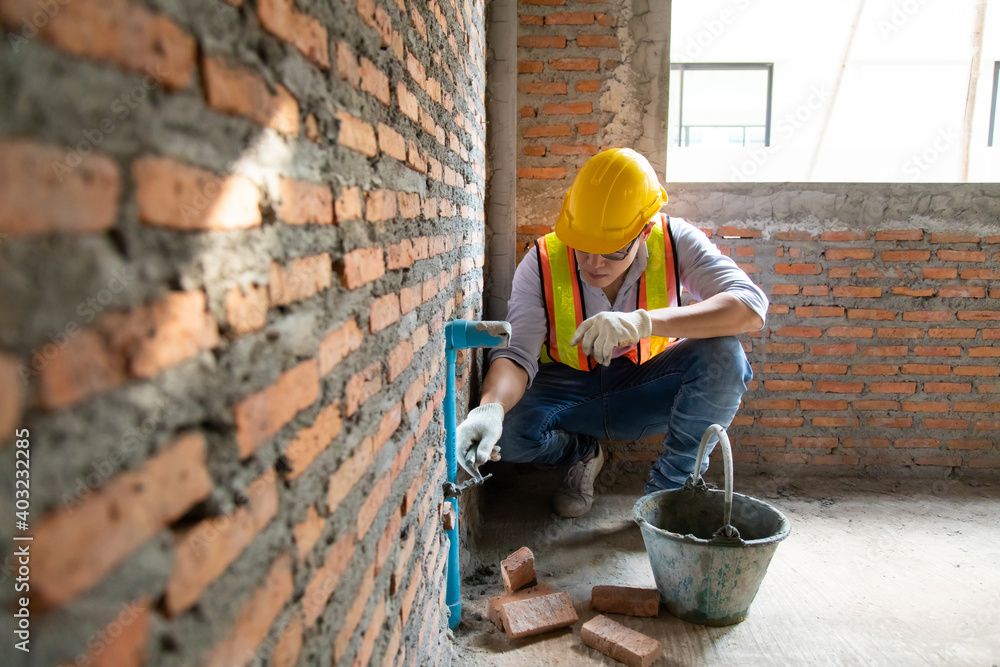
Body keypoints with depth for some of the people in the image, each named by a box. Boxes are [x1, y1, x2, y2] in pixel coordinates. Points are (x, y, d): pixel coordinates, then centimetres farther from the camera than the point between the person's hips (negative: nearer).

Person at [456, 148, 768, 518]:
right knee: (504, 432, -28)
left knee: (722, 355, -29)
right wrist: (491, 407, -48)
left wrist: (643, 322, -44)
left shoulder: (675, 242, -20)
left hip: (648, 388, 0)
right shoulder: (541, 263, -19)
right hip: (570, 388, 1)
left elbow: (751, 307, -31)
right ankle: (582, 452, 7)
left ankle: (671, 483, -8)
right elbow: (516, 353, -25)